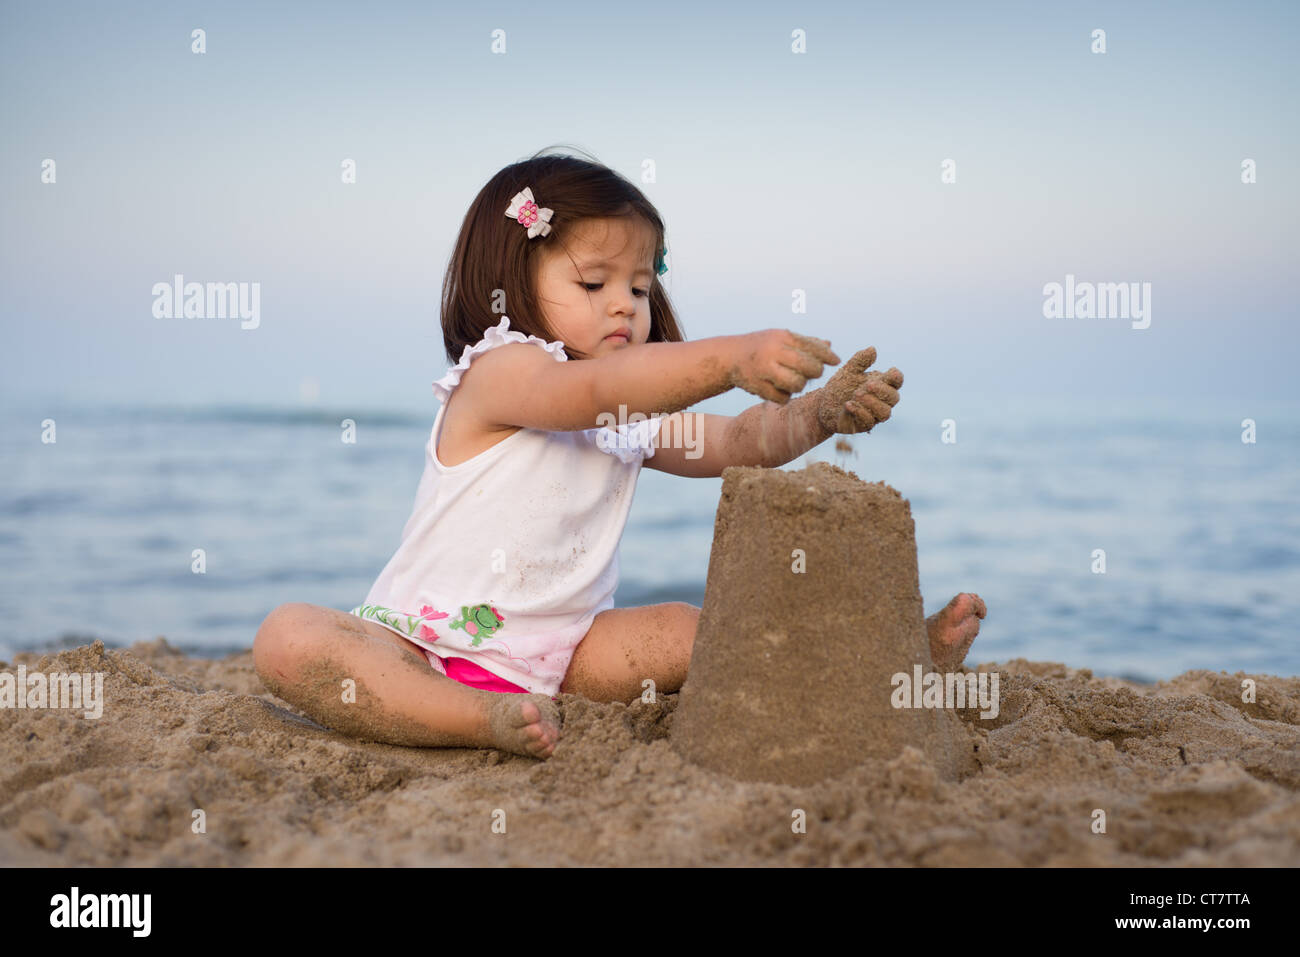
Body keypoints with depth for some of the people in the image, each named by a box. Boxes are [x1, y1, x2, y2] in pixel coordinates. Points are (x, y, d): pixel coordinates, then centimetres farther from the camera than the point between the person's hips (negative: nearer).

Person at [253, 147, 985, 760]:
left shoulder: (640, 414, 10)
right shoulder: (498, 373, -14)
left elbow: (738, 444, 2)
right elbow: (599, 391, -33)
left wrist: (825, 413, -19)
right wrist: (732, 359, -46)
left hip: (555, 652, 7)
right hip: (426, 644, -6)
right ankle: (483, 719, -48)